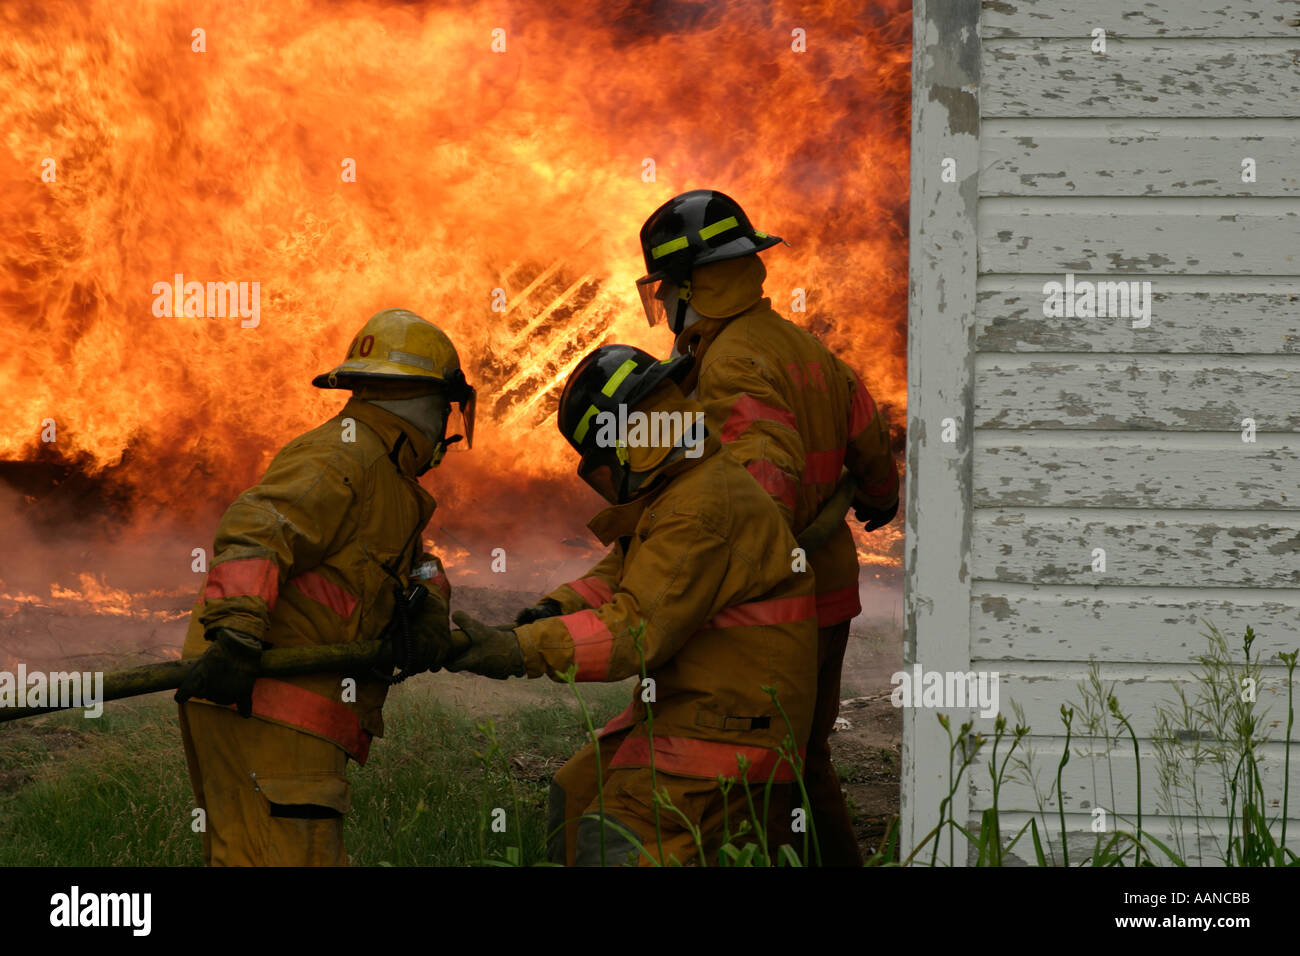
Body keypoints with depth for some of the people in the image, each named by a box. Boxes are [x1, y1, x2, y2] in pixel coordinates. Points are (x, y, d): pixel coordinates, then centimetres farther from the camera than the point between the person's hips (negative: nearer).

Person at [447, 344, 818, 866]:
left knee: (613, 846, -19)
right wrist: (555, 610, -5)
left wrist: (519, 651, -30)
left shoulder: (700, 510, -21)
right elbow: (617, 578, 17)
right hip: (681, 713, 11)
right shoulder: (671, 495, 15)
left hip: (726, 726, -11)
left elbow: (637, 629, -27)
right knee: (574, 803, 16)